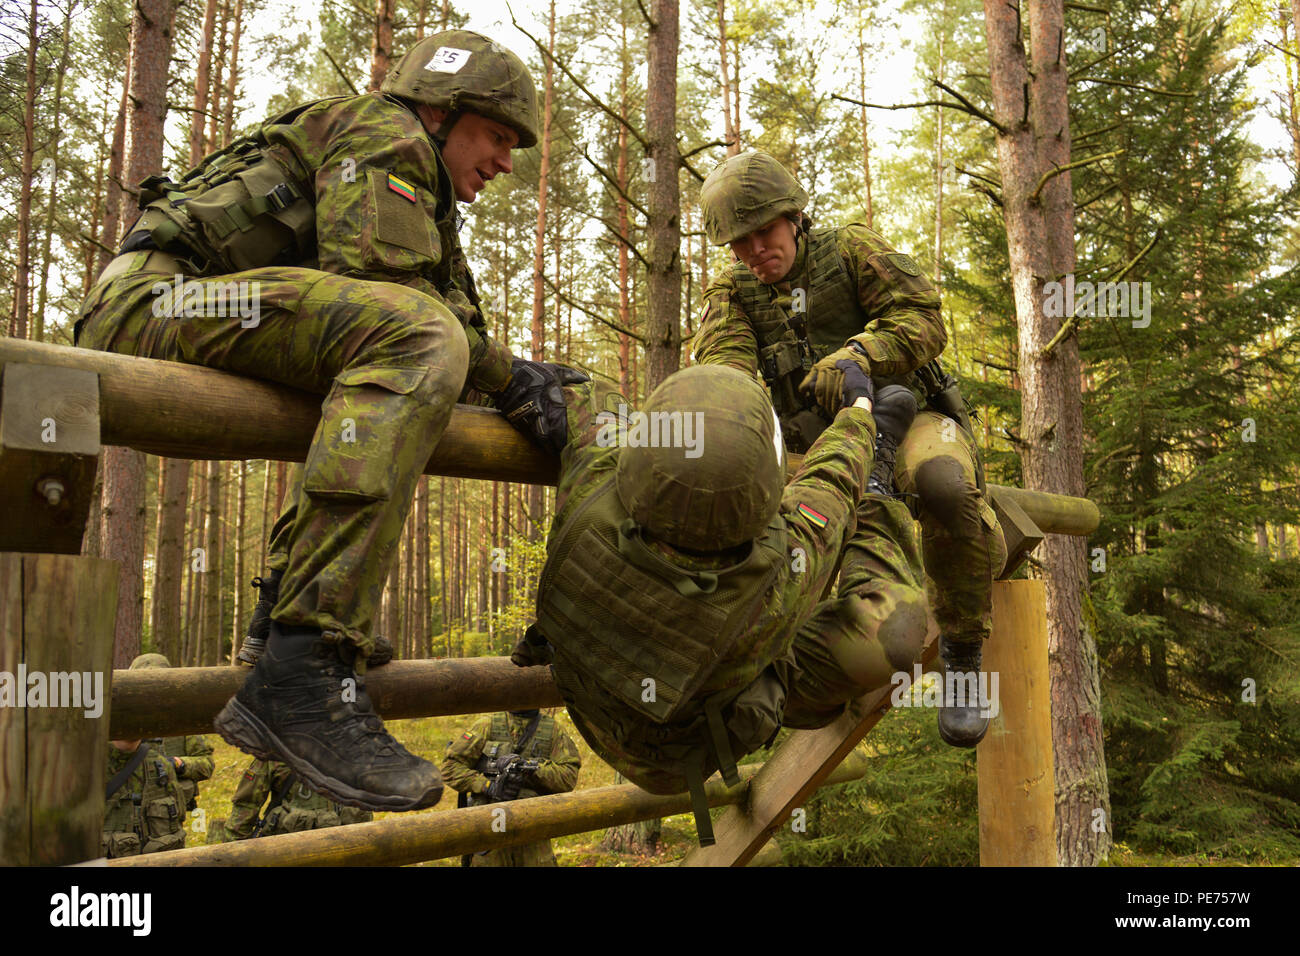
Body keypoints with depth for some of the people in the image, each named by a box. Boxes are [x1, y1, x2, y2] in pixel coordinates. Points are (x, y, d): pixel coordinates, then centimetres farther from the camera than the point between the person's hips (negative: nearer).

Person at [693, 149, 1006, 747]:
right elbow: (723, 360, -13)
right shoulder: (733, 292, 7)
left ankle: (963, 651, -17)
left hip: (907, 414, -3)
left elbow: (924, 320, -9)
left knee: (944, 485, -38)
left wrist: (857, 354, -28)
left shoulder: (850, 250, 0)